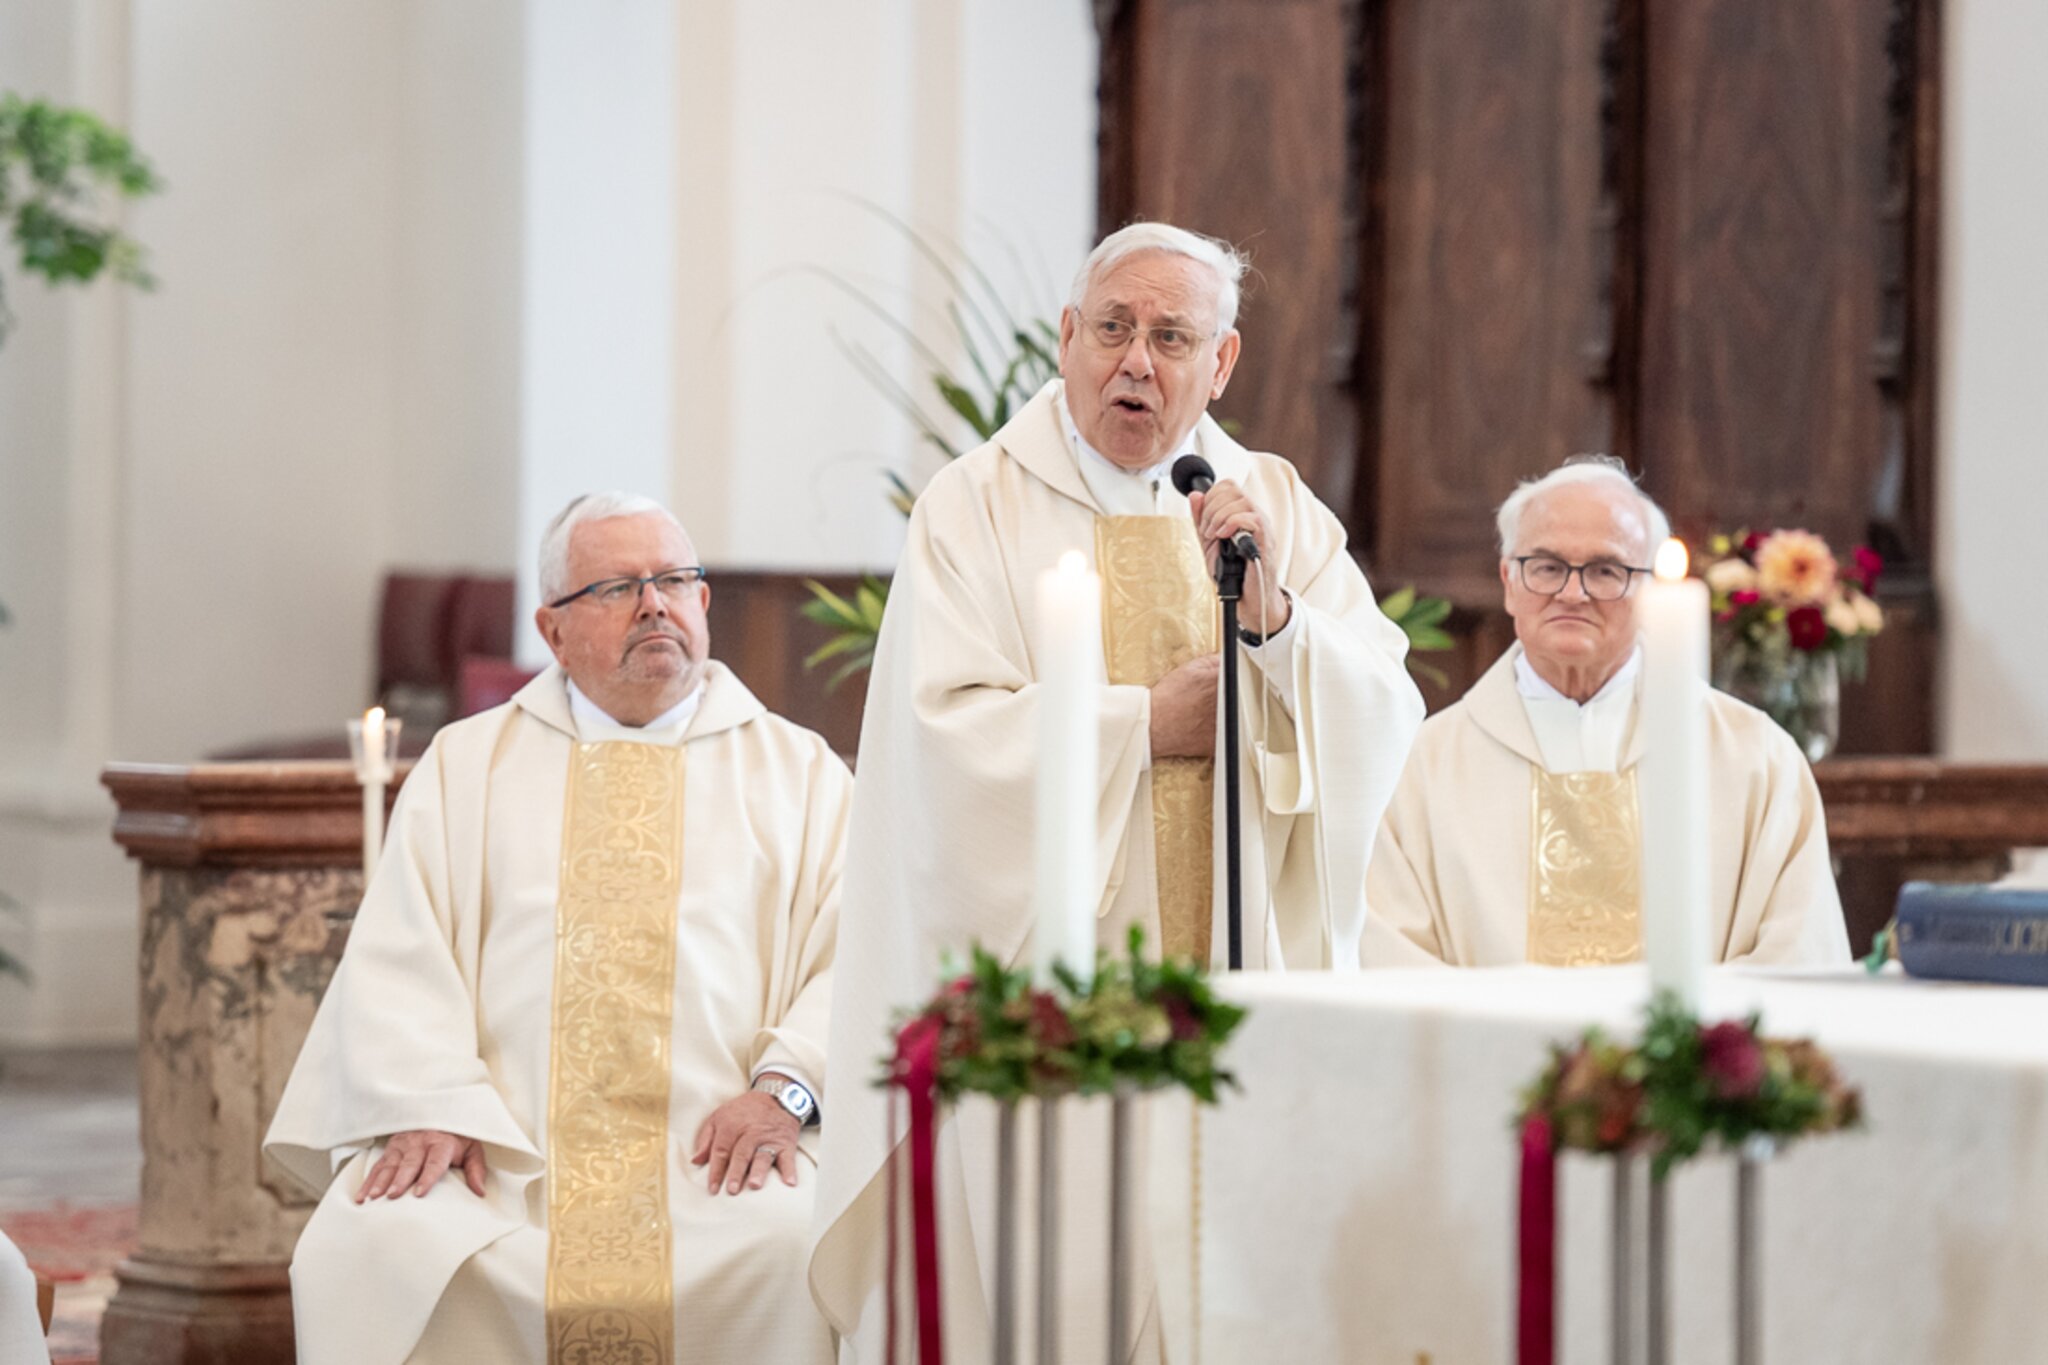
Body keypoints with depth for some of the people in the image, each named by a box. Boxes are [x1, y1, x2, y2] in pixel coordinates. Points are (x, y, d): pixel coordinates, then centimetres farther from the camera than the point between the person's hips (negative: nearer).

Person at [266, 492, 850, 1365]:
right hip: (499, 1148, 1)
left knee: (804, 1248, -32)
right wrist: (426, 1107, -9)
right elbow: (396, 959, 10)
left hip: (718, 1158, -1)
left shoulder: (798, 772, 19)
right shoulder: (466, 764, 21)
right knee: (376, 1245, -28)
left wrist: (784, 1088, -13)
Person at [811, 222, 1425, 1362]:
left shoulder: (1281, 511, 11)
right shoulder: (981, 507, 1)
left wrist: (1271, 611, -15)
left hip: (1238, 979, 3)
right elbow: (952, 734, -12)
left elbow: (1387, 720, 0)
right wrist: (1146, 722, -8)